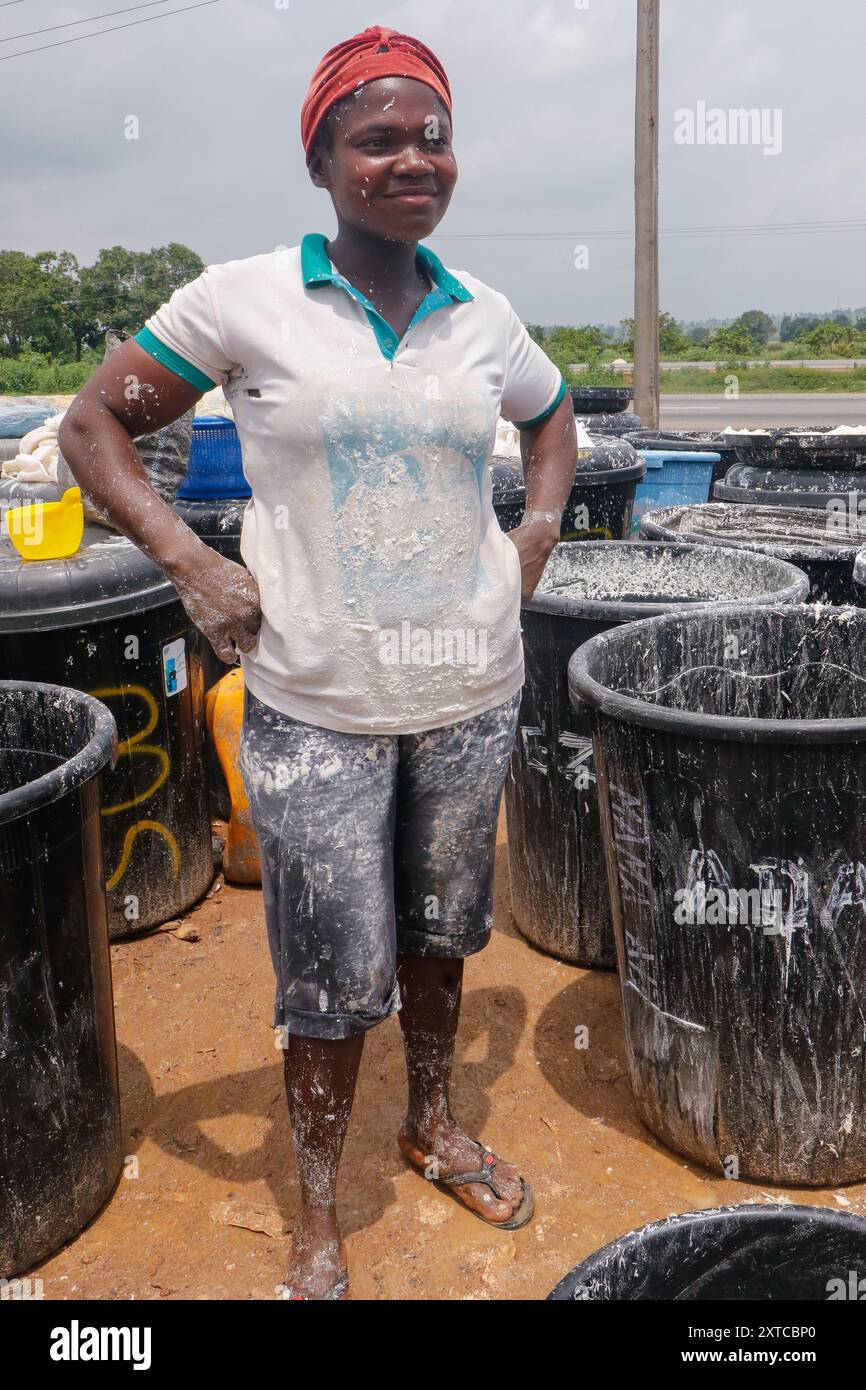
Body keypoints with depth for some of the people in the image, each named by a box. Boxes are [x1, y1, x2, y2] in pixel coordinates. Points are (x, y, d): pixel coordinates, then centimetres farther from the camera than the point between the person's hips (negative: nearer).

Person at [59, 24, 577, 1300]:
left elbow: (553, 417, 24)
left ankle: (434, 1125, 45)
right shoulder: (243, 302, -6)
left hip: (471, 690, 4)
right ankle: (318, 1217, 28)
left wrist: (540, 525, 8)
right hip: (319, 703, -3)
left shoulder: (482, 318, 4)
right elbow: (94, 425, 0)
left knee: (442, 930, 20)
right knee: (337, 972, 4)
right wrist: (188, 562, -10)